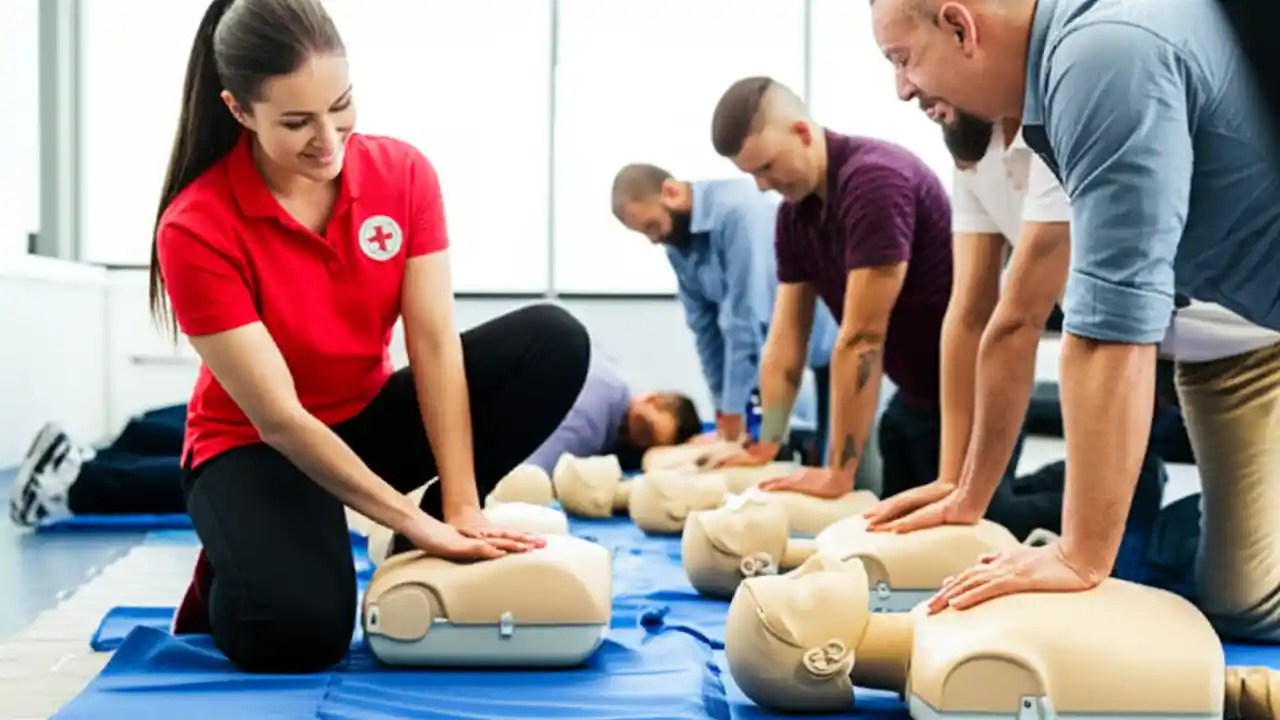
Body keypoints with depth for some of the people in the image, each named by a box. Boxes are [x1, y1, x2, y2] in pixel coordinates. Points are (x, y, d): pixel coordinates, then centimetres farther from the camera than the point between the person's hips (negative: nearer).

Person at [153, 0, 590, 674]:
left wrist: (459, 507, -26)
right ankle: (227, 581, 5)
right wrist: (414, 520, -30)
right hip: (255, 446, -4)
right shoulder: (196, 228, -24)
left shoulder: (402, 173, -12)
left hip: (370, 417, 5)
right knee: (297, 628, -34)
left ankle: (422, 559, -7)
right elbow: (279, 418, -26)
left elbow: (434, 343, -17)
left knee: (553, 342, -18)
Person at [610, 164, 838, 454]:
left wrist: (733, 410, -21)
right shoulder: (678, 245, 1)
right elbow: (706, 327, 6)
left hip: (820, 352, -7)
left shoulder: (738, 209, -26)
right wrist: (724, 411, 5)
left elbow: (747, 317, -27)